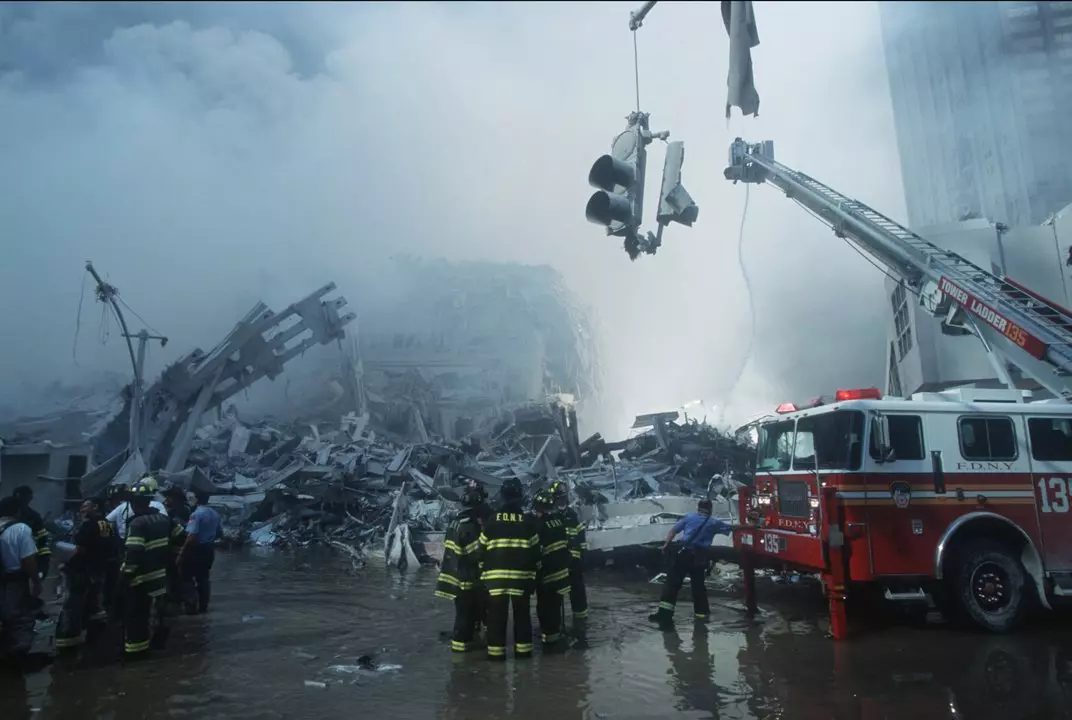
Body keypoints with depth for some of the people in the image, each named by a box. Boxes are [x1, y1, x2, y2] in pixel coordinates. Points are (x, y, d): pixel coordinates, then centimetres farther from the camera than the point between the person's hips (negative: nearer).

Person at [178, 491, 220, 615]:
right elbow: (218, 532, 12)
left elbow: (192, 536, -25)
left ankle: (191, 607, 4)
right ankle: (203, 606, 20)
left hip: (196, 550, -8)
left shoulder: (196, 514, -20)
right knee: (203, 578, 16)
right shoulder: (215, 514, 6)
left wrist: (182, 553, -19)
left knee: (188, 578, 5)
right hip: (209, 549, 8)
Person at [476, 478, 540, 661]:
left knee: (496, 615, 7)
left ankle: (496, 652, 9)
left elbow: (482, 550, 2)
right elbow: (535, 551, 1)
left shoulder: (491, 520, -2)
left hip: (495, 575, 0)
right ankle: (523, 650, 17)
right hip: (522, 575, 0)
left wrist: (483, 572, 13)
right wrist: (534, 574, 11)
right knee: (522, 614, 12)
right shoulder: (528, 521, -1)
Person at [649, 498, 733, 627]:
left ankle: (664, 613, -7)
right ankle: (701, 613, 25)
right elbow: (732, 528, 21)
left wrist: (666, 545, 11)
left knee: (673, 582, -1)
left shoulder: (689, 517, 12)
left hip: (683, 552, -1)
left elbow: (673, 530, 6)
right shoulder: (714, 523, 13)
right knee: (698, 584, 18)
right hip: (699, 556, 1)